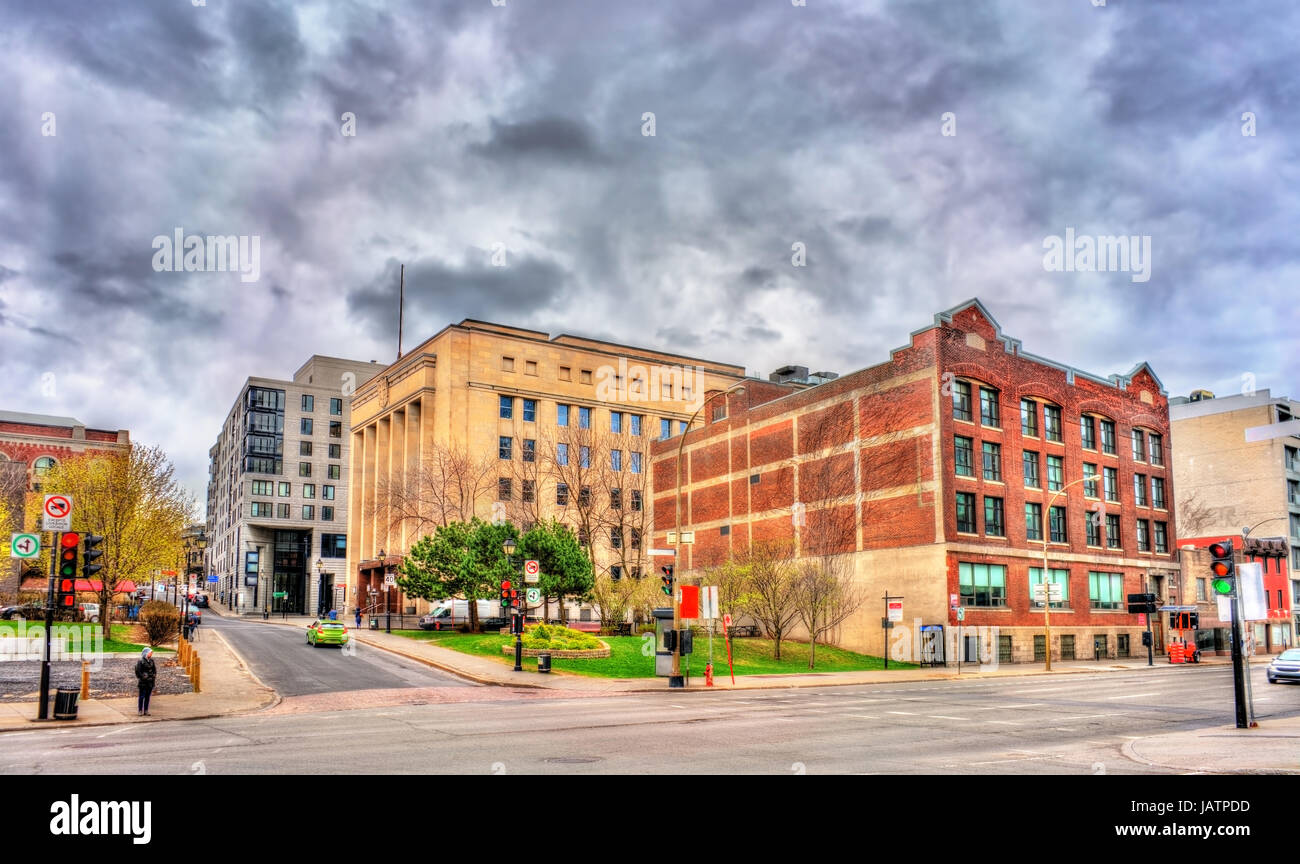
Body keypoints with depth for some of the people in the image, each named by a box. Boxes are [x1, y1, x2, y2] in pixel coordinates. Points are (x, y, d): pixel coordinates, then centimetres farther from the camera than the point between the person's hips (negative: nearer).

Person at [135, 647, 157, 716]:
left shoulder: (151, 661, 10)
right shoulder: (140, 661, -10)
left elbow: (154, 669, 18)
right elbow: (138, 671, -12)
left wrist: (154, 676, 6)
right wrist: (142, 677, -13)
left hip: (150, 682, 6)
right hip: (143, 682, -6)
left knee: (147, 697, 10)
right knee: (142, 697, -2)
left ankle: (146, 711, 16)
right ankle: (140, 711, 5)